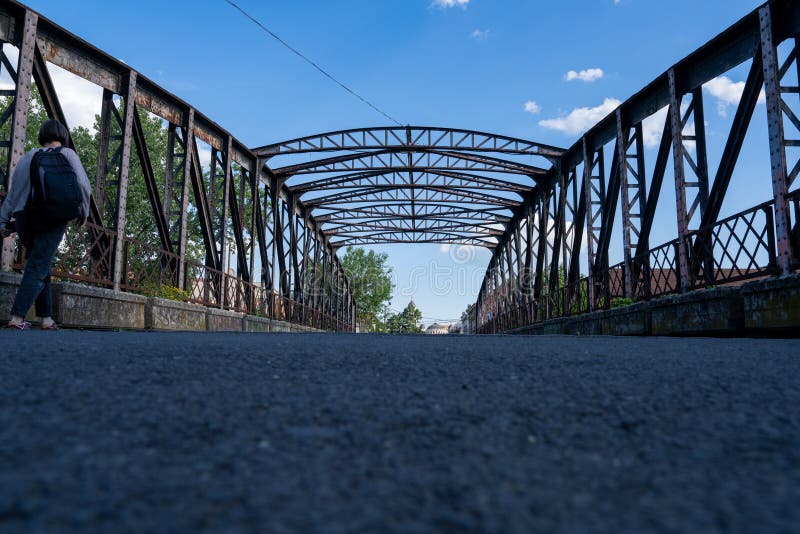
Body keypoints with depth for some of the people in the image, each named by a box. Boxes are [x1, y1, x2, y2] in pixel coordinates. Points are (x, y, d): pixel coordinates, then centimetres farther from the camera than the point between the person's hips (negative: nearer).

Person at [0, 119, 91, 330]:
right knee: (38, 267, -4)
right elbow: (82, 184, -8)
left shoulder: (28, 157, 18)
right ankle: (17, 317, -12)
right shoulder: (66, 154, 5)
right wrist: (84, 211, 4)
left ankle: (46, 318, 11)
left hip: (23, 216, 5)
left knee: (40, 266, 14)